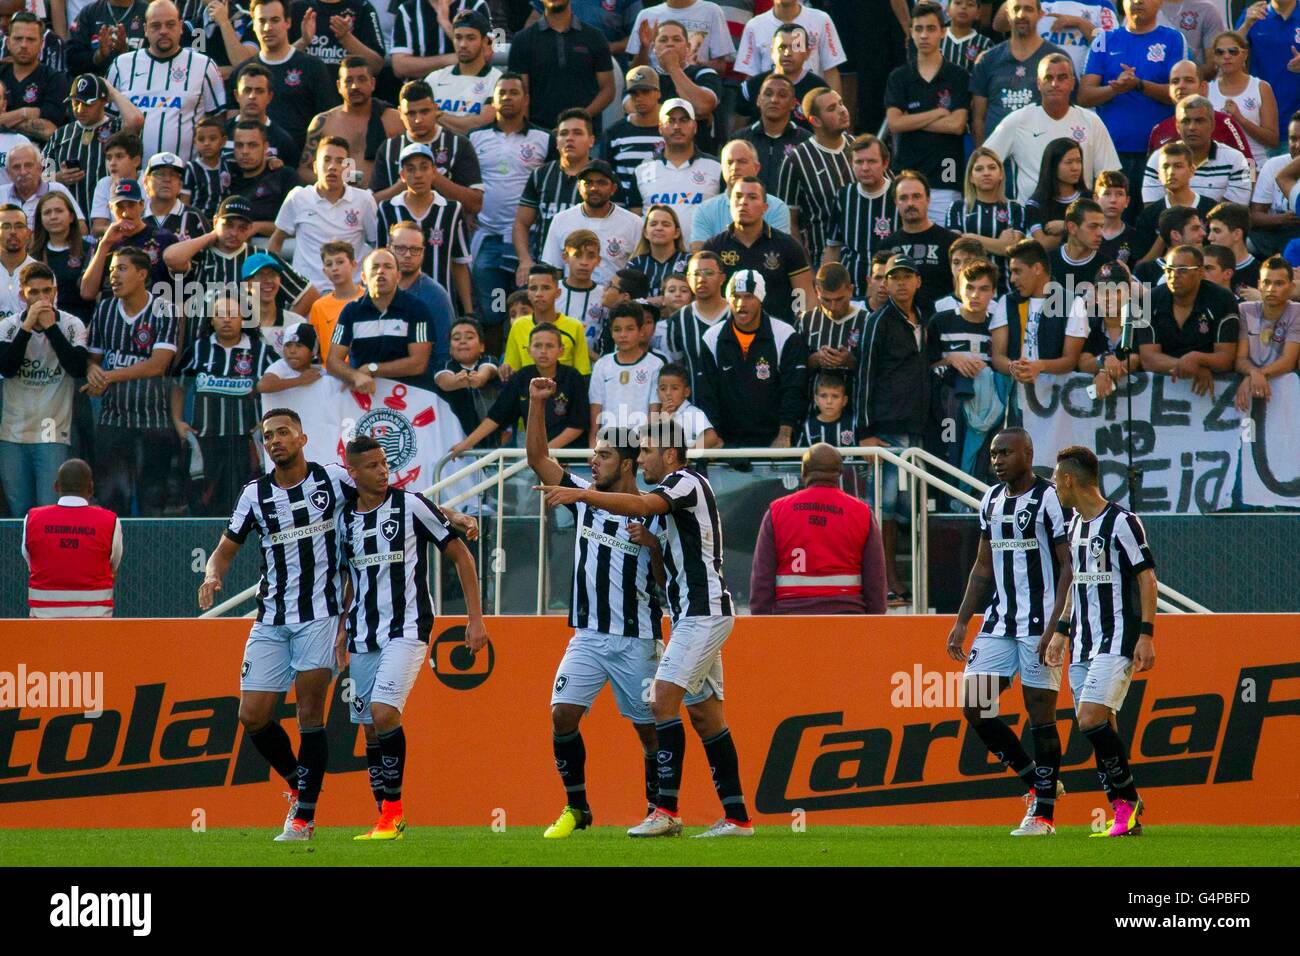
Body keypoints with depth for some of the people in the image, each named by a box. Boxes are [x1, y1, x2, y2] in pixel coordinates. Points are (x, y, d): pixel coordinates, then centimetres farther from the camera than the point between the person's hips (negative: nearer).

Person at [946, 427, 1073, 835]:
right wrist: (962, 622, 14)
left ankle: (1044, 813, 2)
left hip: (1040, 623, -7)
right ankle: (1036, 780, 14)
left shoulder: (1050, 498, -9)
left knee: (1040, 711, -4)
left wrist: (1055, 626, -19)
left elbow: (1069, 566, -12)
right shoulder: (992, 500, 13)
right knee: (974, 704, 0)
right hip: (999, 623, 7)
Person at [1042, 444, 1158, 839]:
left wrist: (1146, 634, -16)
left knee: (1091, 718, -20)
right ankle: (1125, 814, 5)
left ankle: (1128, 800, -10)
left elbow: (1147, 579, -10)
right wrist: (1061, 632, 21)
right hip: (1083, 644, 8)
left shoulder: (1122, 522, -10)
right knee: (1099, 731, 2)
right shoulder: (1074, 527, 15)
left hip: (1117, 641, -8)